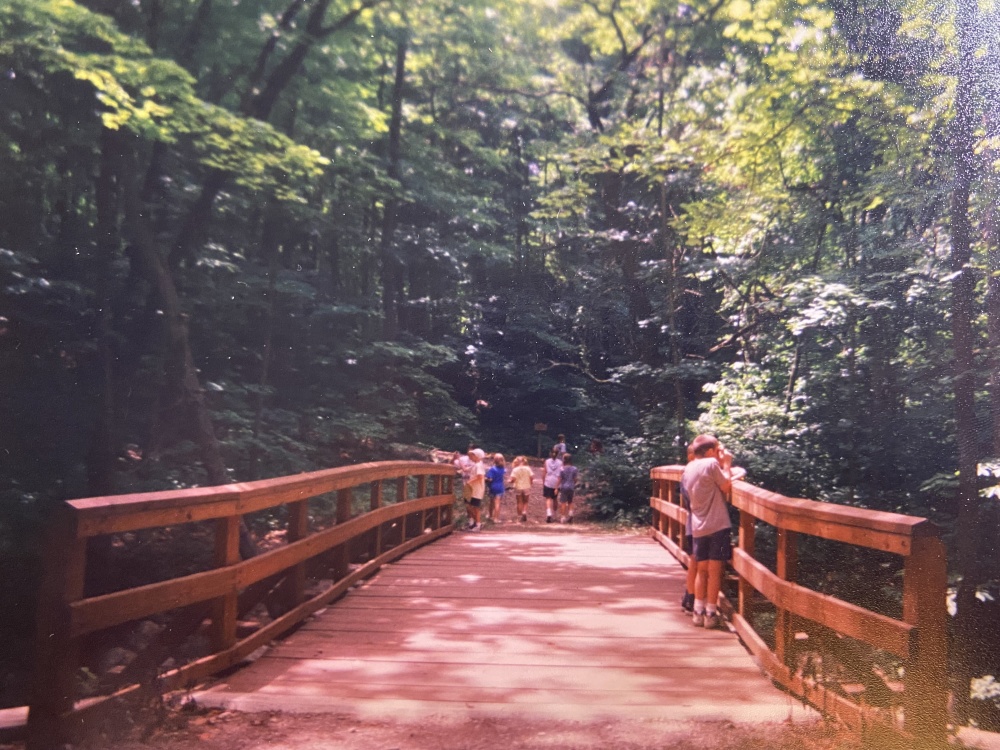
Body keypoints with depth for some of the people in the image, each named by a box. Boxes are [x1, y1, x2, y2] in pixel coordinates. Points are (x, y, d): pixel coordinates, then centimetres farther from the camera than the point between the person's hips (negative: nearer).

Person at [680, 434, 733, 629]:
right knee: (715, 571, 0)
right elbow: (727, 486, -6)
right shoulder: (712, 464, -11)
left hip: (698, 527, 7)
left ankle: (698, 611, 15)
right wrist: (726, 464, 4)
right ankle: (710, 613, 3)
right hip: (717, 525, -7)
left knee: (702, 570, 14)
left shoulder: (689, 468, 11)